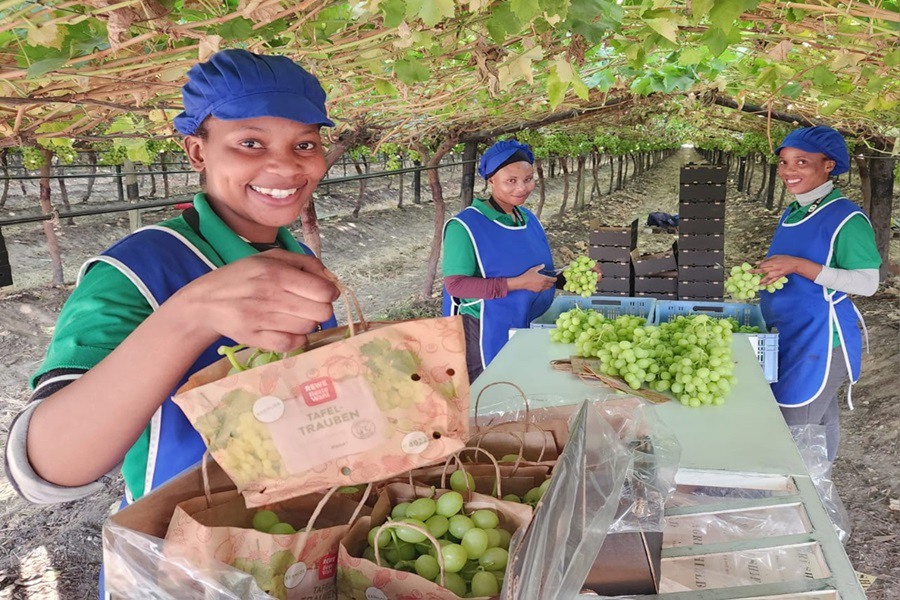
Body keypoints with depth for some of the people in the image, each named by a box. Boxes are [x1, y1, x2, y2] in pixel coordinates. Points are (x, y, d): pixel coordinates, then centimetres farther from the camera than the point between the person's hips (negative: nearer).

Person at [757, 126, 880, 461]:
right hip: (787, 335, 8)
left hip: (820, 340, -8)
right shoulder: (791, 213, 10)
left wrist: (798, 266, -26)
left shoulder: (846, 218, -16)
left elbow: (867, 283, -20)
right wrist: (763, 278, 7)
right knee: (820, 423, 20)